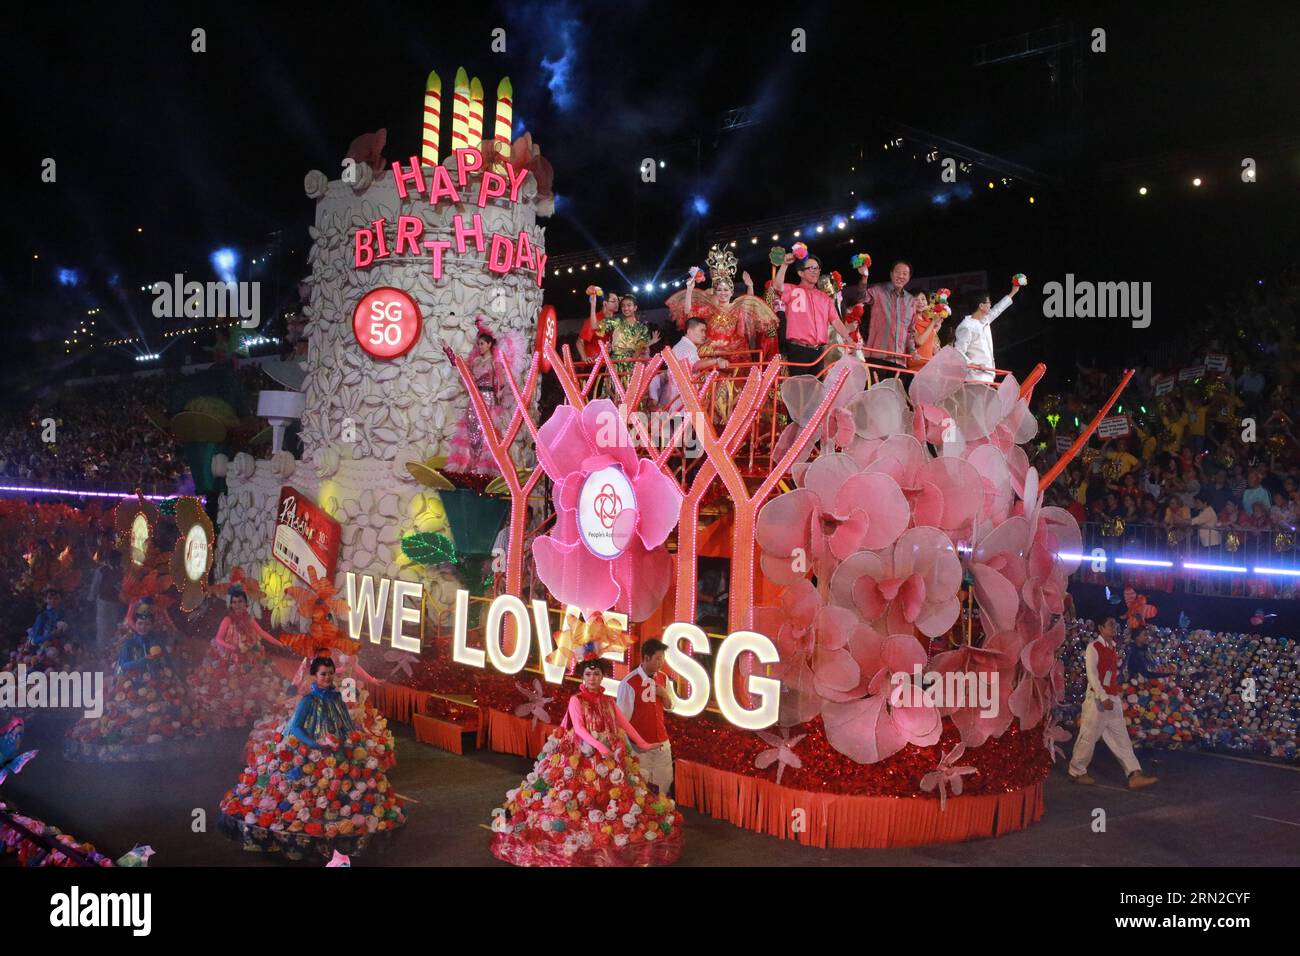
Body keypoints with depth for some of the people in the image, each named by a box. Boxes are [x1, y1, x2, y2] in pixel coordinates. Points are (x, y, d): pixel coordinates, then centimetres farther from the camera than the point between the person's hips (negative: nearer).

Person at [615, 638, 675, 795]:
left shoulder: (663, 678, 2)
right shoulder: (629, 683, -18)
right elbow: (622, 717, -14)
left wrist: (665, 695, -8)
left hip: (662, 742, 6)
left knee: (665, 782, 13)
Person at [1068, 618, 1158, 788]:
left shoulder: (1112, 648, 14)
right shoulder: (1093, 647, -10)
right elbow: (1091, 674, -17)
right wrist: (1103, 697, -22)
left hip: (1113, 699, 8)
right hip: (1097, 698, -8)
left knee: (1122, 738, 3)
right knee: (1088, 736, 0)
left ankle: (1135, 776, -1)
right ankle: (1077, 772, 13)